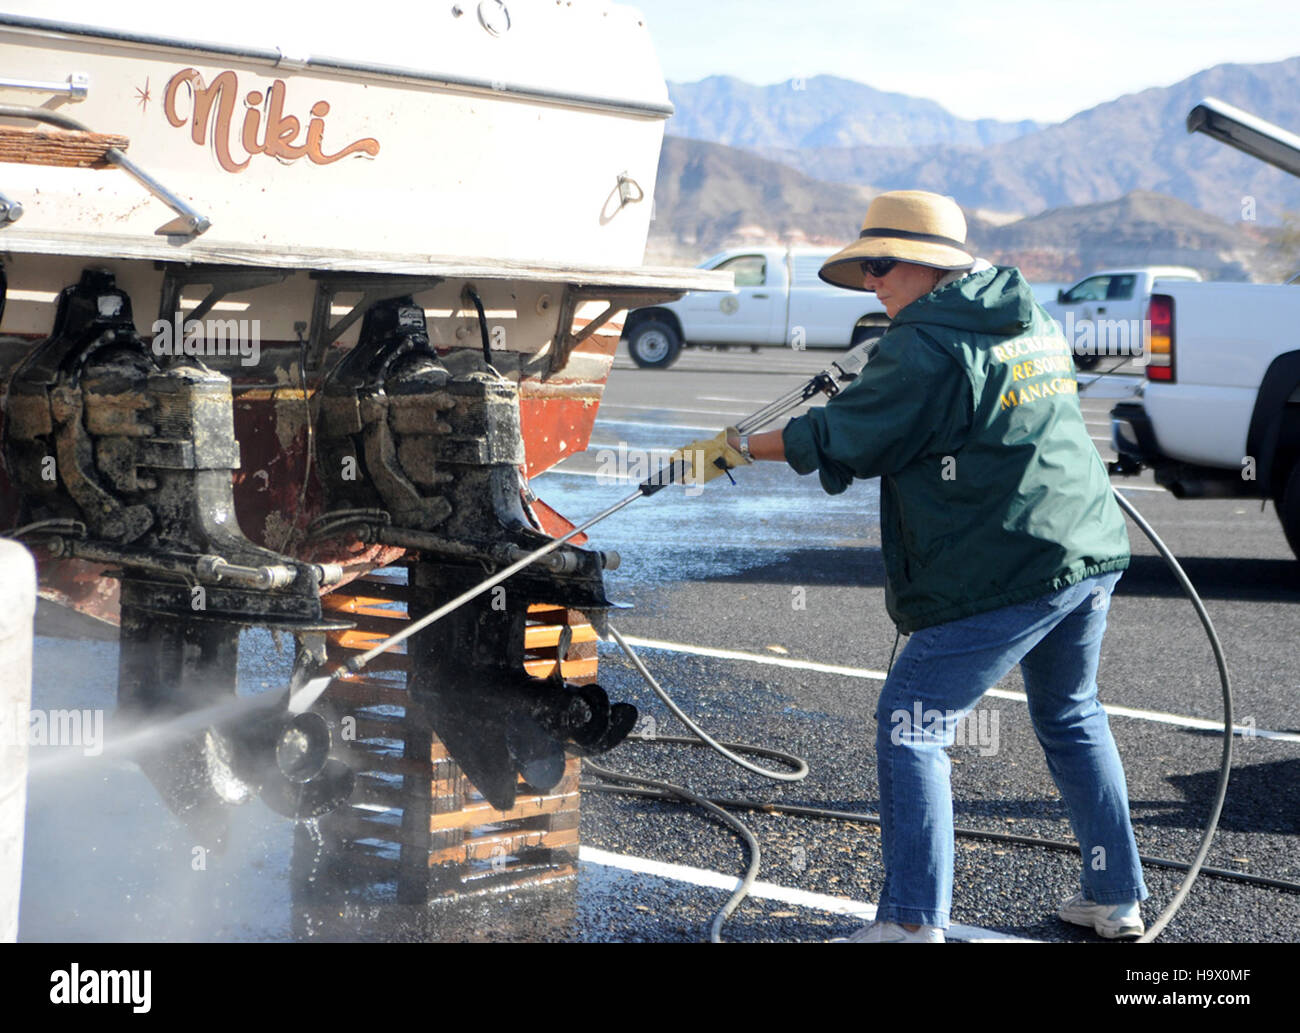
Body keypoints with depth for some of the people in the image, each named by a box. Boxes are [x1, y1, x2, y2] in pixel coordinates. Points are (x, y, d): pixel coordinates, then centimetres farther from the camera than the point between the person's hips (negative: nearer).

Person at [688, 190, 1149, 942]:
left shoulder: (928, 350, -12)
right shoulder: (1035, 323, 14)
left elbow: (836, 440, -6)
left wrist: (742, 449, 7)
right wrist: (866, 387, 28)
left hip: (1005, 575, -9)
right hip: (1092, 552, 9)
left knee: (910, 730, -2)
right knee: (1073, 719, 23)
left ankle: (914, 922, -4)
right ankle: (1117, 897, 28)